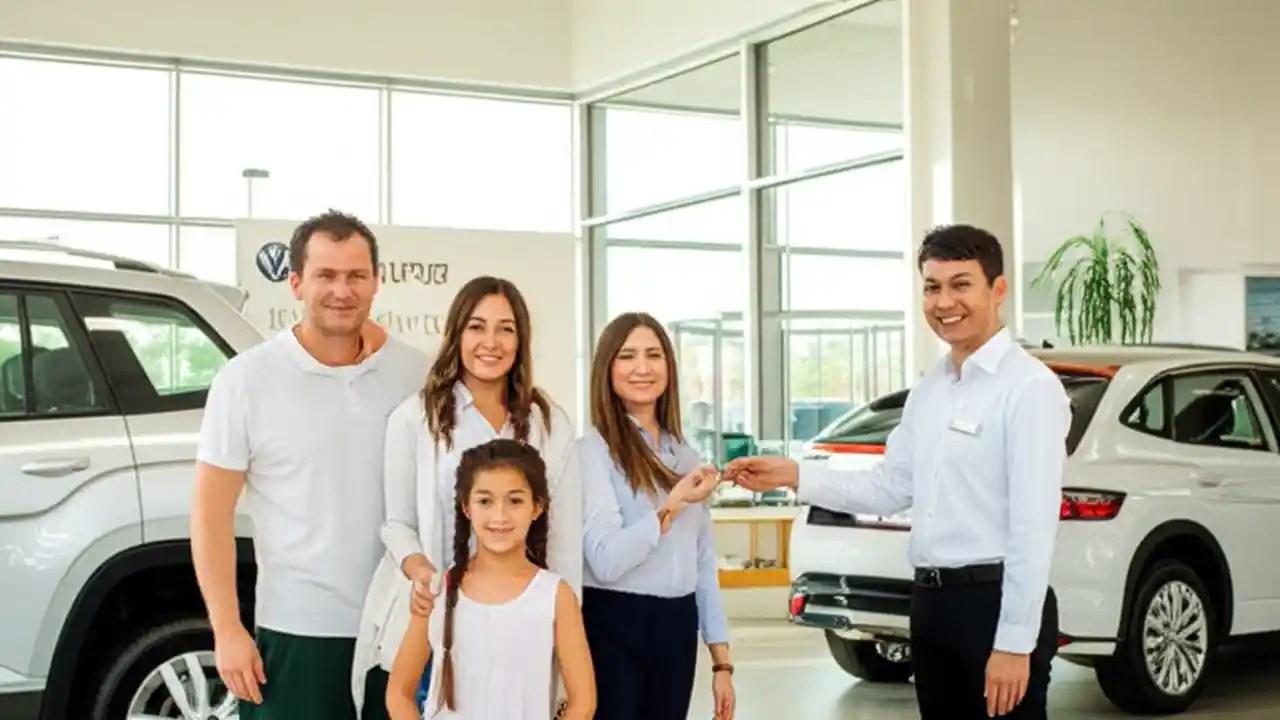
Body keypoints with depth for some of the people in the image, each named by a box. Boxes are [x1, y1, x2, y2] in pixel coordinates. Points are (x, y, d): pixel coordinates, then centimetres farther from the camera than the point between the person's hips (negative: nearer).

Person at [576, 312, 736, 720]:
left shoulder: (685, 456, 13)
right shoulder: (593, 448, -8)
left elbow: (704, 563, 14)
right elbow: (605, 560, -18)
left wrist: (721, 660, 12)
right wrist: (672, 506, -19)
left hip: (677, 628, 6)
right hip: (615, 627, -6)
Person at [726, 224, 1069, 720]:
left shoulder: (1029, 387, -12)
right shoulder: (928, 389, 13)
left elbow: (1033, 525, -17)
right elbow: (890, 489, 13)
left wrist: (1015, 641, -19)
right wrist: (794, 477, 3)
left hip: (996, 601, -8)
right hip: (931, 601, 8)